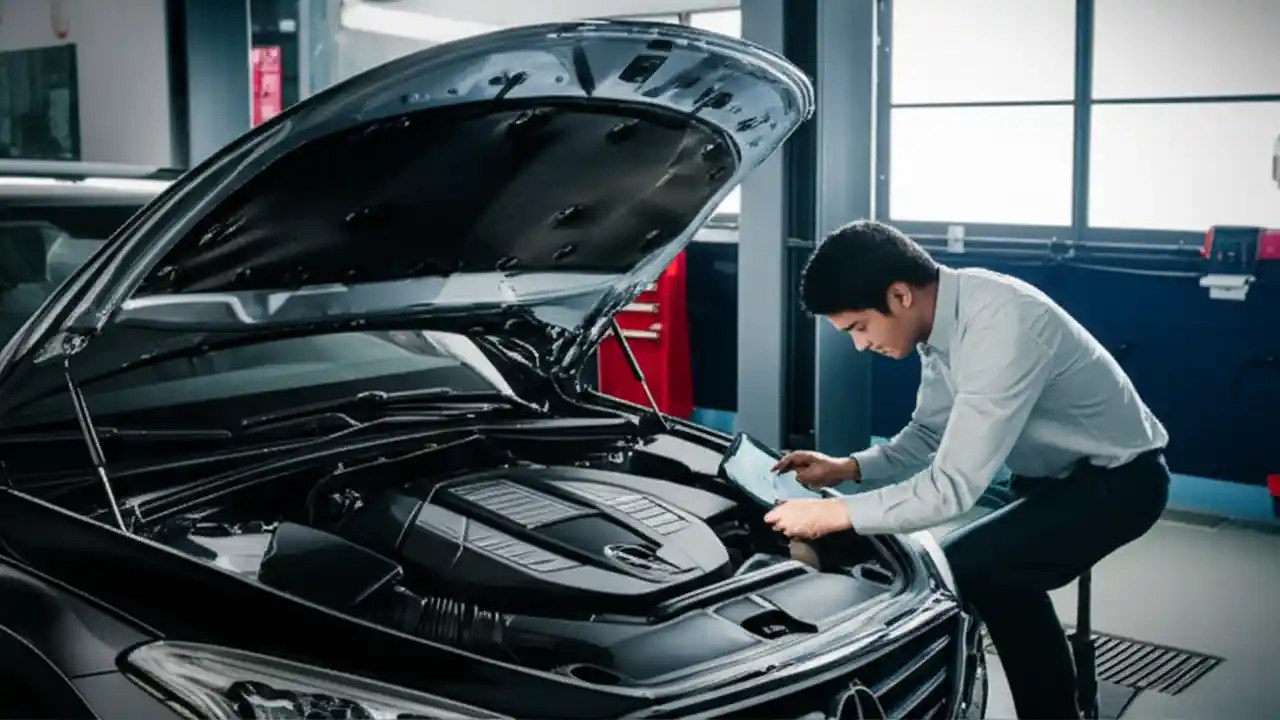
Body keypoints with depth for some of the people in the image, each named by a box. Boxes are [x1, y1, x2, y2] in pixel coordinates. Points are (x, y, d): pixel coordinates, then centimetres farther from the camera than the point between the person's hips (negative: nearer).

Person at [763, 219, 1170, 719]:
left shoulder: (1000, 328, -35)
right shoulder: (942, 319, -6)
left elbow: (954, 486, -35)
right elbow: (931, 435, 8)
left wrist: (833, 514, -30)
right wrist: (846, 469, -6)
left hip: (1117, 480, -9)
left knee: (965, 571, -18)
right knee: (1001, 580, 16)